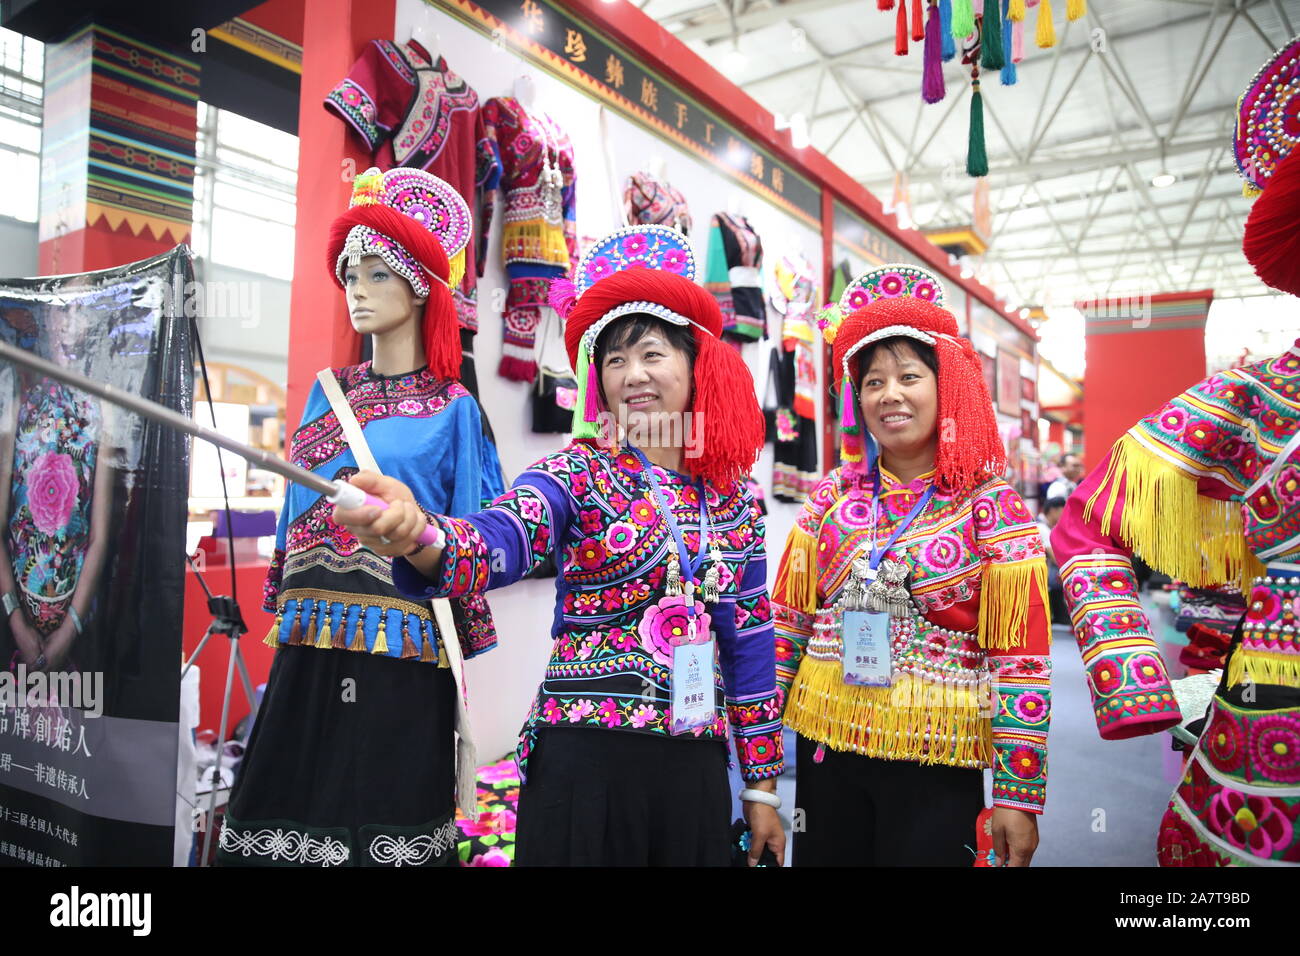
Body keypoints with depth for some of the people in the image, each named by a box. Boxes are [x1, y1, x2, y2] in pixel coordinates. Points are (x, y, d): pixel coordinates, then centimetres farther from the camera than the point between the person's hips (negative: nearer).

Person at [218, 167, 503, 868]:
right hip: (311, 636, 5)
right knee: (291, 809, 7)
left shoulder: (451, 408, -1)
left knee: (381, 809, 2)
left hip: (401, 638, -4)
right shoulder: (327, 389, 13)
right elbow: (297, 506, 17)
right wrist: (283, 612, 15)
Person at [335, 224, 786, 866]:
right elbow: (497, 543, -24)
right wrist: (414, 532, -47)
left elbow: (749, 641, 9)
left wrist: (762, 788, 11)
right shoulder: (576, 473, -4)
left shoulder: (735, 500, 6)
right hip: (583, 761, -3)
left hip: (695, 767, 4)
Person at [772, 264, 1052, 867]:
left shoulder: (990, 507, -7)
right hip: (825, 747, 3)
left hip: (937, 764, -3)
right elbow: (786, 622, 6)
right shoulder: (831, 497, 2)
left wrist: (1019, 793, -8)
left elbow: (1021, 659, -8)